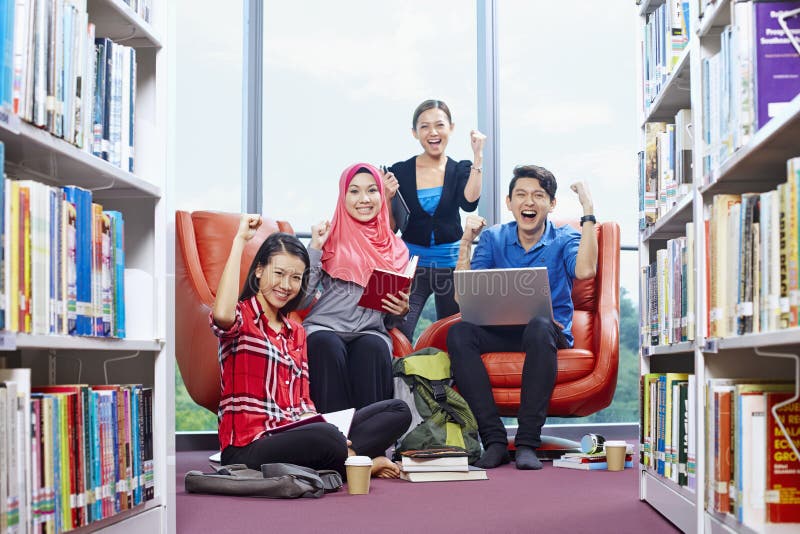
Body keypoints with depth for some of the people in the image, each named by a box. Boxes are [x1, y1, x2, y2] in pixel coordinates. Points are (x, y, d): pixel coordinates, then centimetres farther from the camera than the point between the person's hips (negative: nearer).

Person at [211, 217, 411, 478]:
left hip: (291, 438, 8)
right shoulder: (241, 317, 0)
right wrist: (240, 240, -18)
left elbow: (302, 401, 15)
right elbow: (222, 315, -27)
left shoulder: (296, 332, 22)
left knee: (398, 411, -2)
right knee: (324, 436, -38)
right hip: (249, 448, -7)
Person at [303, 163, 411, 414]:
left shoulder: (397, 249, 19)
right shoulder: (330, 238, 12)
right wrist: (315, 247, -1)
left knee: (372, 349, -35)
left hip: (371, 332, 1)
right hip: (324, 327, -1)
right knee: (328, 347, -37)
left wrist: (402, 310, -1)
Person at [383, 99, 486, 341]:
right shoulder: (400, 172, 1)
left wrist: (478, 157, -17)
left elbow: (469, 203, -18)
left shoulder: (461, 170, 3)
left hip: (451, 264, 1)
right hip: (412, 264, -1)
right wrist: (387, 198, -15)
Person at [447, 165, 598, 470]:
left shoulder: (564, 240, 5)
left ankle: (528, 442, -34)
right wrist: (466, 242, -7)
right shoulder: (493, 238, 10)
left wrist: (588, 211, -15)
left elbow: (584, 271, -20)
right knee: (459, 332, -29)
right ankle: (494, 440, -31)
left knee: (538, 327, -38)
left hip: (551, 332, -2)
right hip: (500, 333, 2)